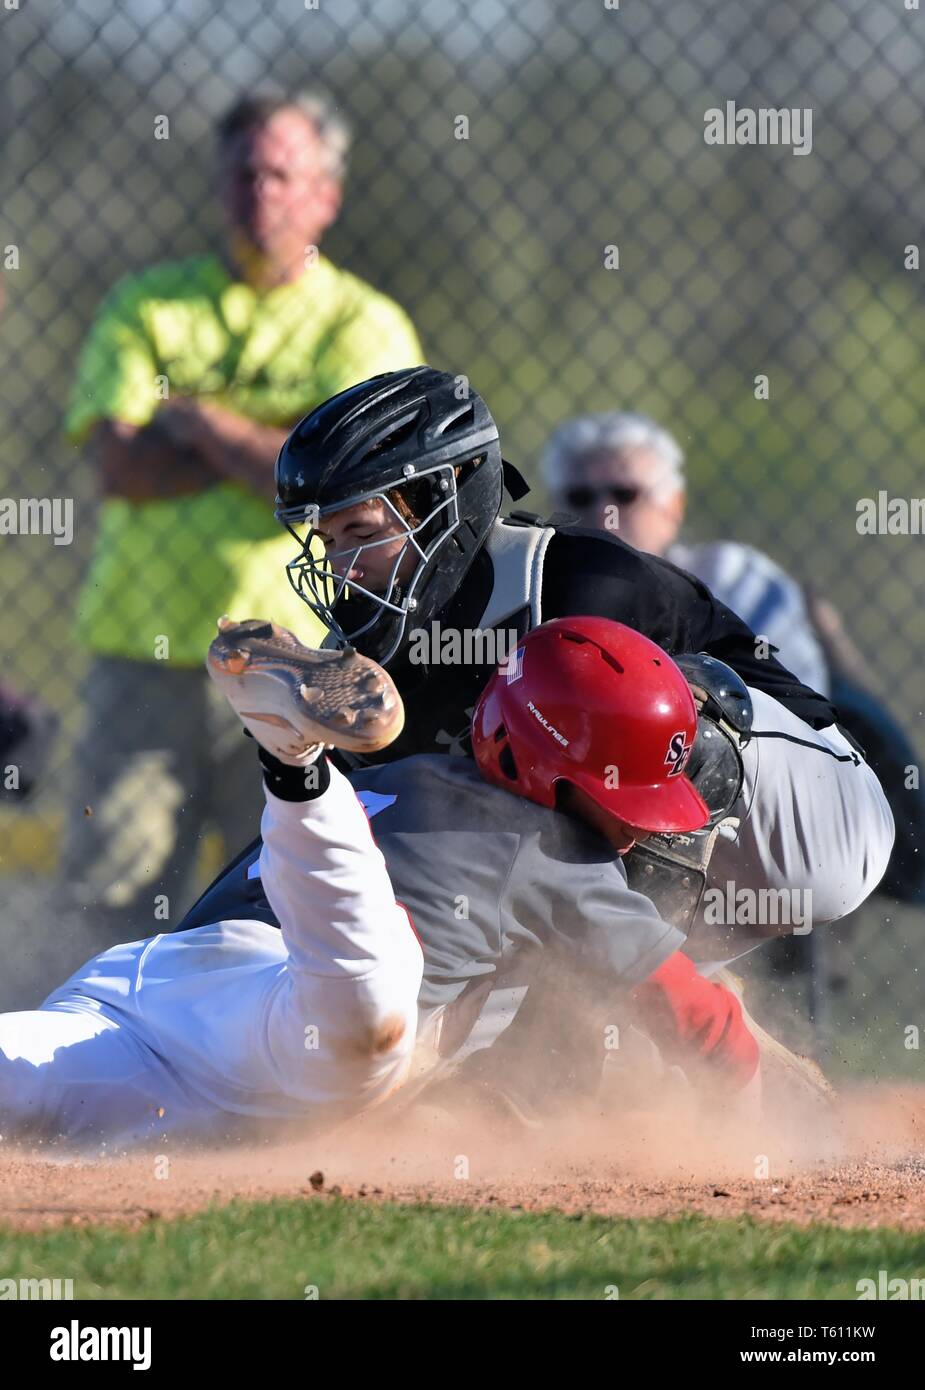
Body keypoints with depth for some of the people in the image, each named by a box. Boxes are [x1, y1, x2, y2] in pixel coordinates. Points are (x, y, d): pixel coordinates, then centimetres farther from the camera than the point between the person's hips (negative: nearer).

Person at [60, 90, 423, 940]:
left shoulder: (365, 325, 5)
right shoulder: (144, 305, 10)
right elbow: (123, 469, -4)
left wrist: (197, 418, -4)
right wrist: (266, 444, -8)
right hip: (143, 650, 2)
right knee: (112, 891, -2)